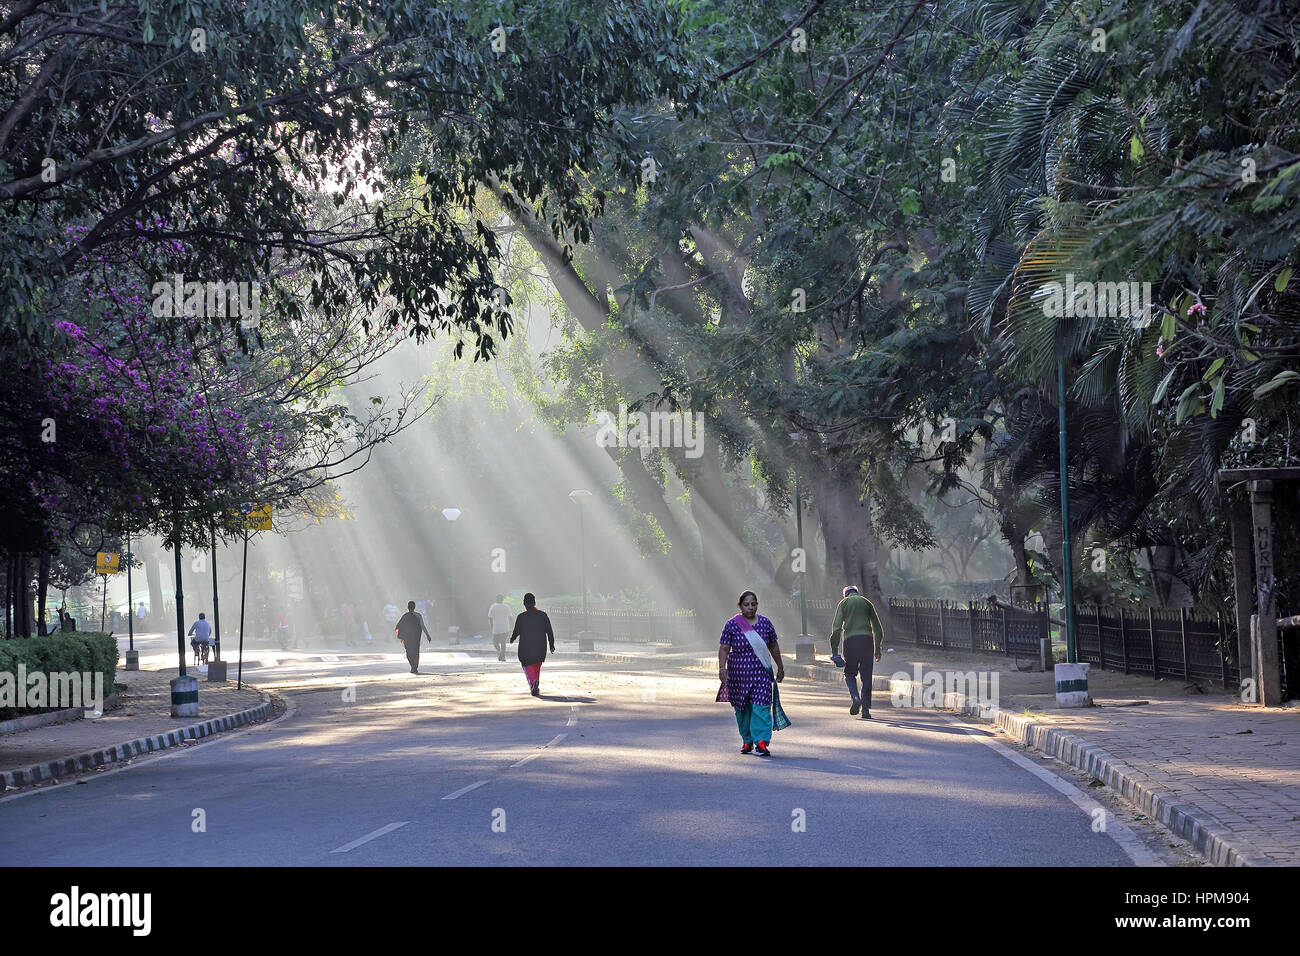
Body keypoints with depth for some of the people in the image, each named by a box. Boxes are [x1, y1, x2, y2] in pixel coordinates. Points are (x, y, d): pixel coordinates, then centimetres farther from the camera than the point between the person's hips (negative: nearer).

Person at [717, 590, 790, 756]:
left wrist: (780, 667, 16)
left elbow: (773, 647, 13)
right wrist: (722, 668, -14)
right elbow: (724, 649, -3)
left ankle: (761, 742, -16)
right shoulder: (731, 625, -1)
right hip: (739, 672, 0)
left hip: (761, 672, 0)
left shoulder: (765, 623, 4)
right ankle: (747, 740, 24)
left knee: (761, 706, -12)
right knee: (742, 708, 8)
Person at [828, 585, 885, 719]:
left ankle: (855, 698, -13)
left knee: (850, 673, 12)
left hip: (850, 639, -2)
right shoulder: (867, 603, 19)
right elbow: (878, 628, 18)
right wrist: (878, 649, 24)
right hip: (867, 638, 2)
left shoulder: (844, 603, 12)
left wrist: (834, 650, 1)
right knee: (866, 676, 6)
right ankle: (866, 709, 2)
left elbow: (836, 627, 1)